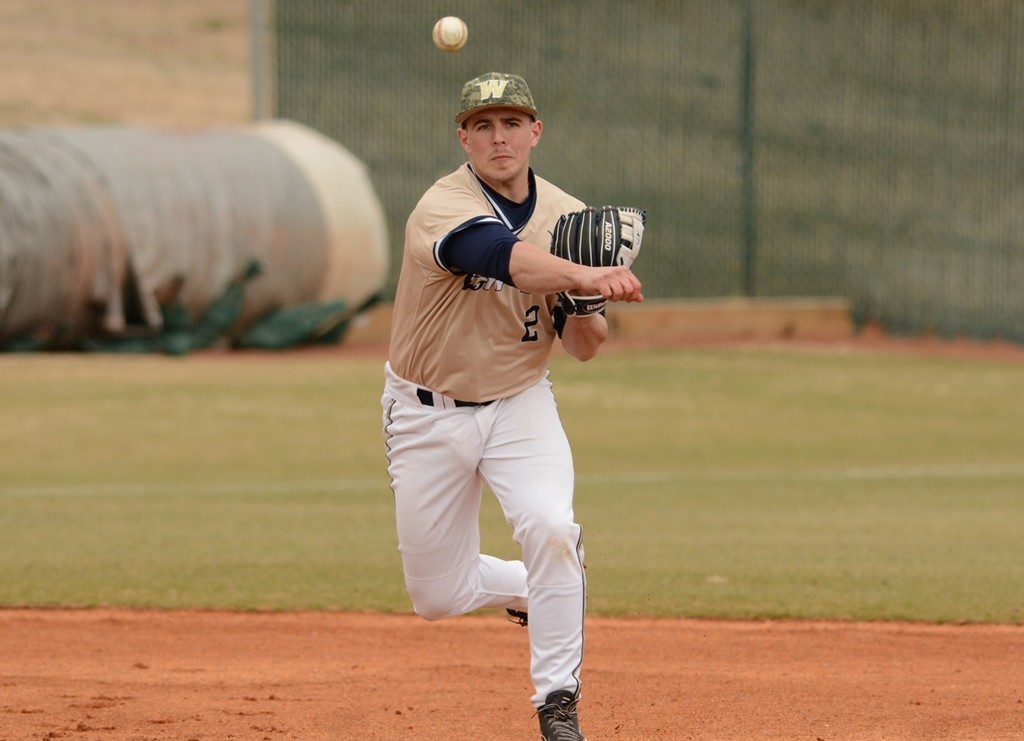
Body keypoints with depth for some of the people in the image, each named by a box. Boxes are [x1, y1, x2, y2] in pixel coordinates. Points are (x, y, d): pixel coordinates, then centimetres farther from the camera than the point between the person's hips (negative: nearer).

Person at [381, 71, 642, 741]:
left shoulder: (567, 217, -5)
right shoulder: (444, 209, -22)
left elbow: (583, 347, -1)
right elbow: (508, 257, -44)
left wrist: (588, 312, -25)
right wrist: (587, 278, -62)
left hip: (519, 405, 2)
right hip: (428, 414, -2)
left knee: (550, 527, -26)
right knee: (438, 596, 5)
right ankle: (531, 589, 37)